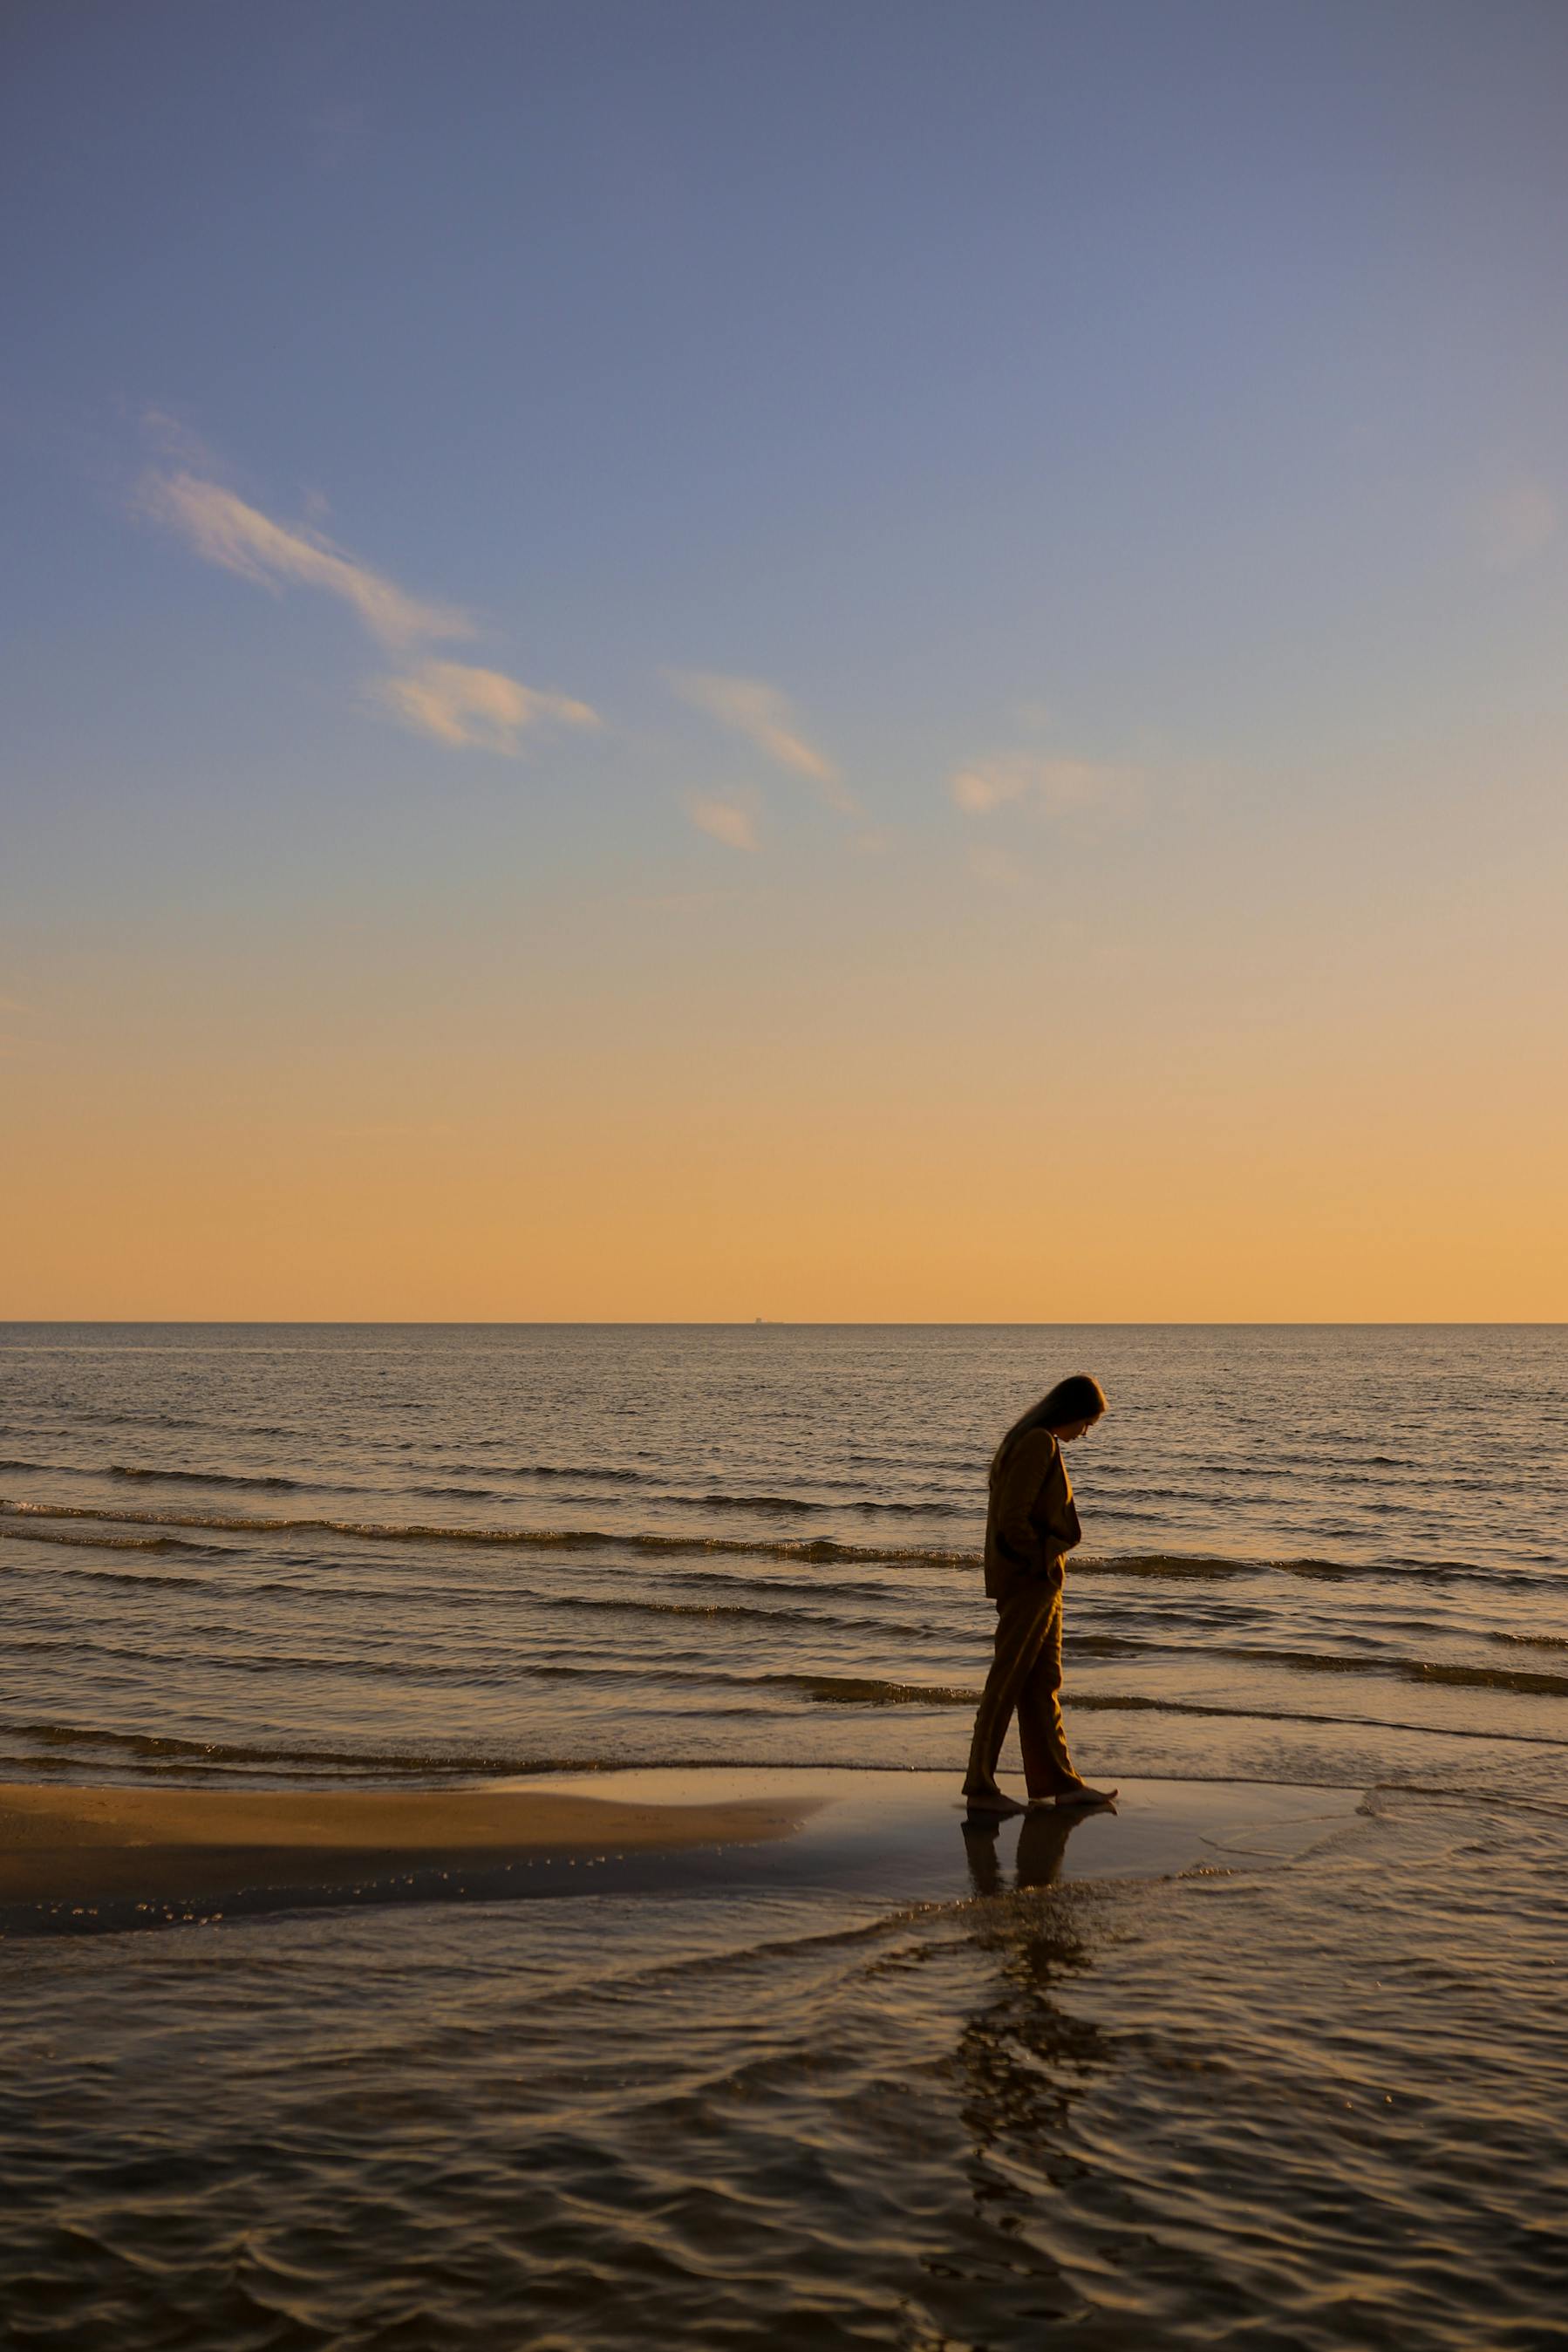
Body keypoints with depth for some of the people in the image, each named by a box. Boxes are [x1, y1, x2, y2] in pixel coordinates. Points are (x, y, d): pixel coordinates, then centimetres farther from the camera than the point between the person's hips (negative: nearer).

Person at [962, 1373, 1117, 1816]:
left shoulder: (1029, 1440, 14)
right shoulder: (1039, 1444, -17)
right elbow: (1013, 1519, -23)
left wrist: (1046, 1565, 12)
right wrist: (1040, 1562, -12)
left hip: (1040, 1580, 10)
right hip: (1028, 1580, -10)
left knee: (1043, 1681, 13)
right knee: (1008, 1680, -4)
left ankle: (1059, 1781, 20)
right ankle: (980, 1787, 2)